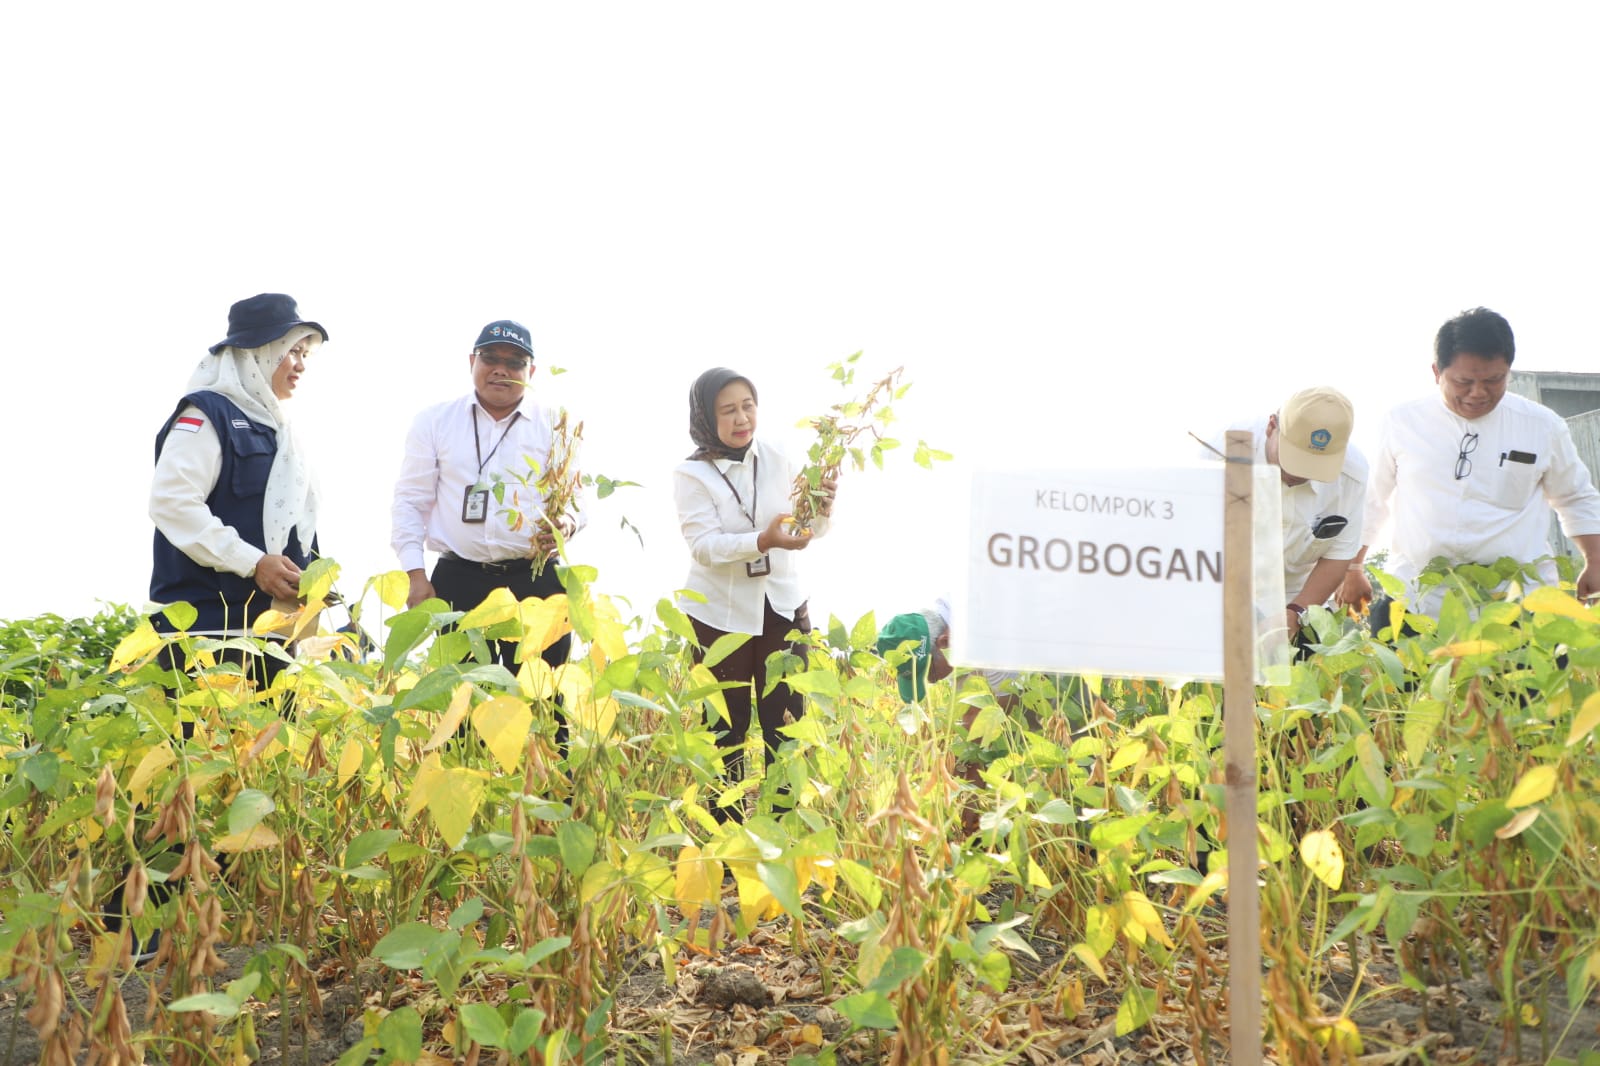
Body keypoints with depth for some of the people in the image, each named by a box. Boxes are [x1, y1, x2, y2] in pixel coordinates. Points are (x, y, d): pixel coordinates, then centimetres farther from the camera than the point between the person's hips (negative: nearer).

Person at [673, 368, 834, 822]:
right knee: (726, 730, 5)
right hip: (720, 615, -2)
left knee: (786, 726, 2)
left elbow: (809, 531, 4)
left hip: (781, 608, 2)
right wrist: (764, 541, -35)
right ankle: (725, 828, 16)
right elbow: (705, 545, -20)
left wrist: (822, 509, -18)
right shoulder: (691, 474, -9)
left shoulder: (777, 458, 0)